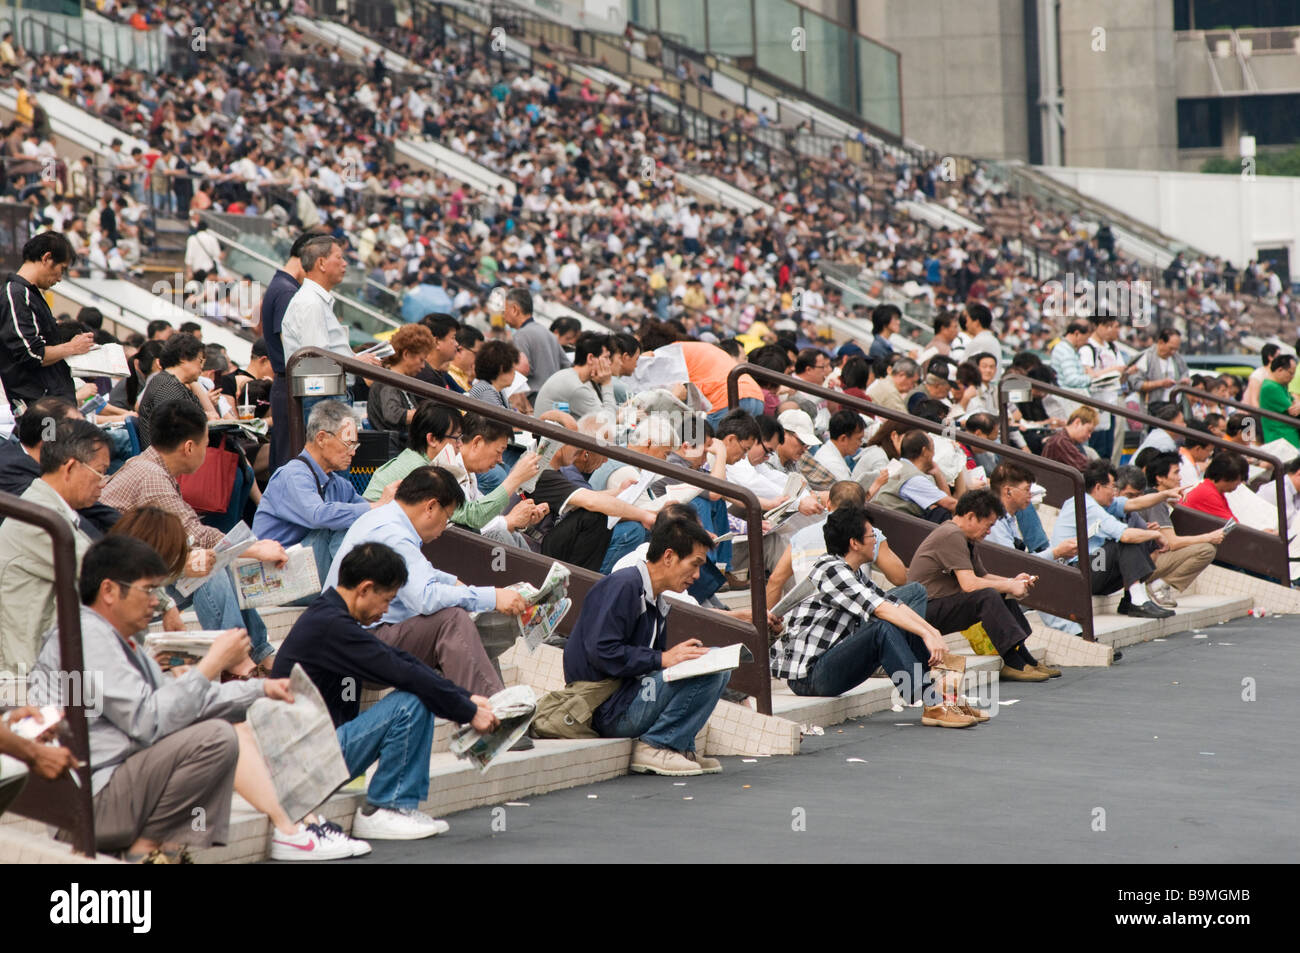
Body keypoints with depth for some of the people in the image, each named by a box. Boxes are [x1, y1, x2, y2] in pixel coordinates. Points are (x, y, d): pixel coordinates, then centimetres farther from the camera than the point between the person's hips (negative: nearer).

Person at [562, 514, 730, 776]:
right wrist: (662, 659, -20)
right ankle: (654, 747, -11)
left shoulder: (658, 602, 18)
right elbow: (602, 651, -21)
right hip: (607, 711, -10)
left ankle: (680, 747, 2)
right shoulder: (623, 586, -12)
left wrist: (682, 654, -1)